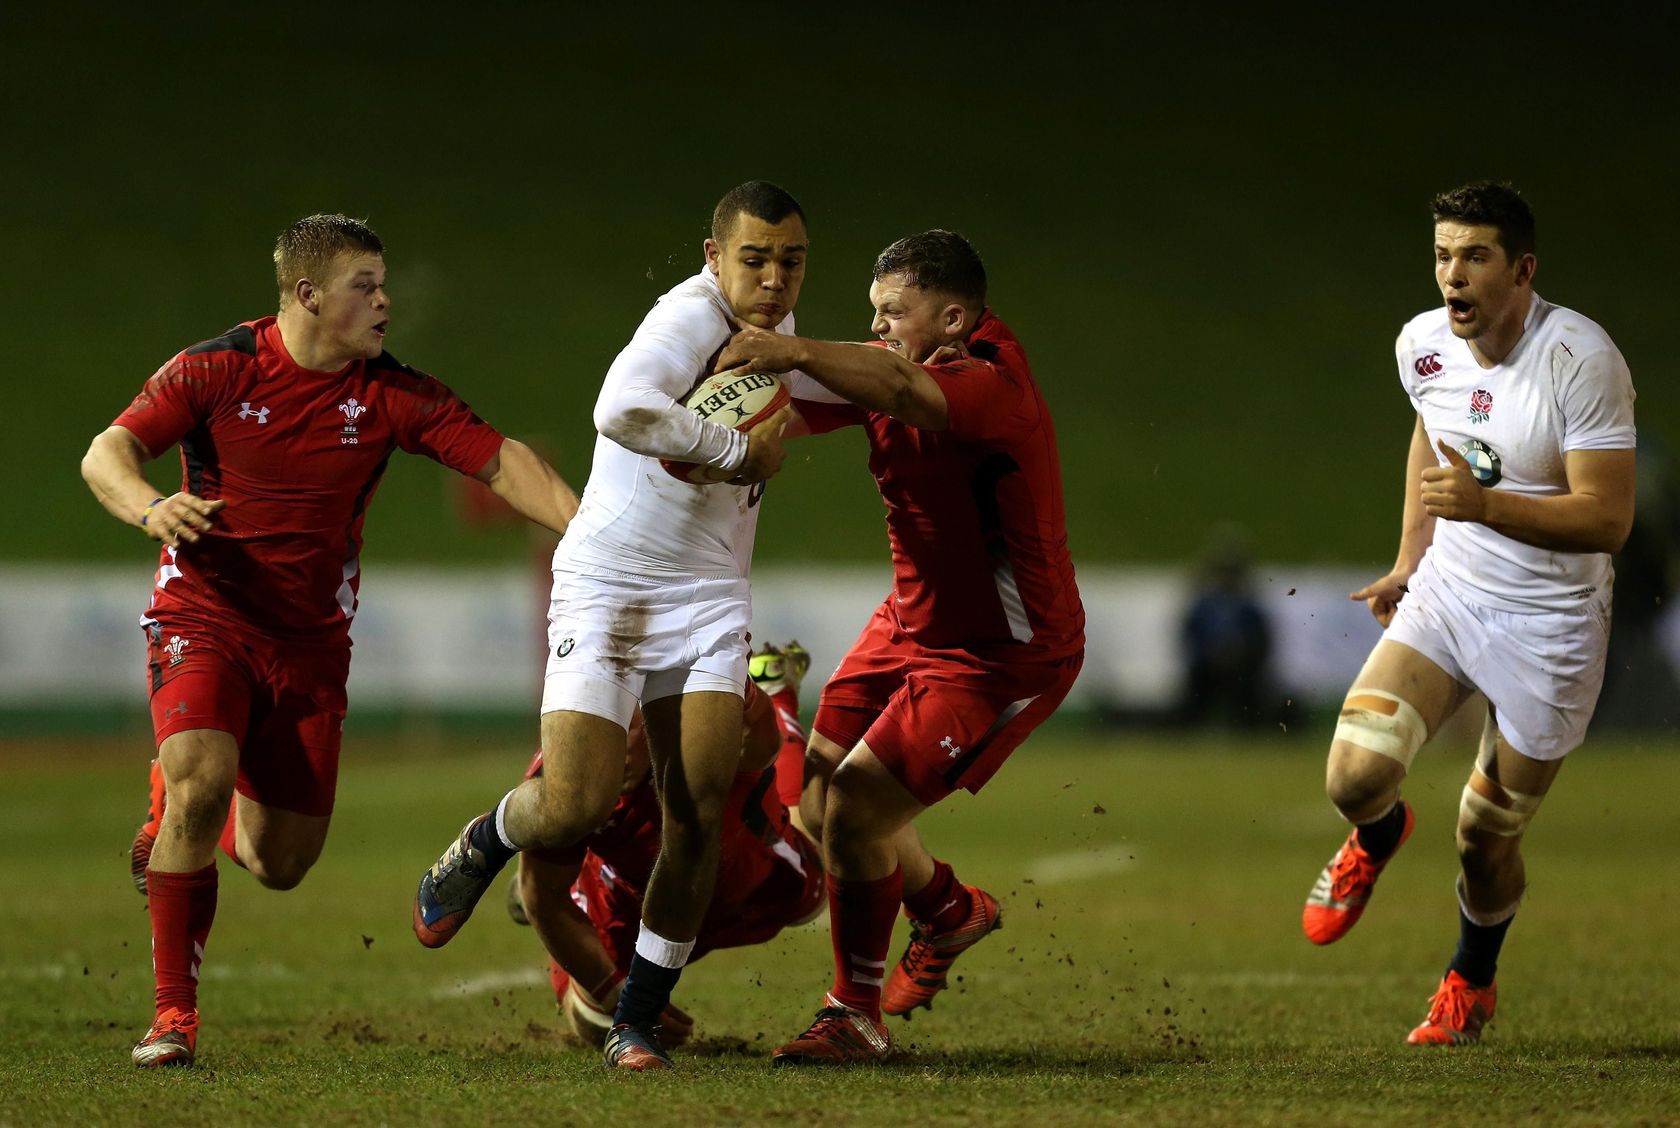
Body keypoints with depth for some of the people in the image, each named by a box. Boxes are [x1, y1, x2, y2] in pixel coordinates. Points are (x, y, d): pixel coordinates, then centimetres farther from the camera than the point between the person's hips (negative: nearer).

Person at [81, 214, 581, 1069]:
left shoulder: (391, 395, -3)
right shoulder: (216, 370, -8)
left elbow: (497, 459, -5)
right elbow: (106, 454, -12)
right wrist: (150, 507, -35)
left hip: (310, 641, 3)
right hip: (203, 618, -3)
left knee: (282, 864, 1)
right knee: (200, 777, -28)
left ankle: (184, 820, 38)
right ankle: (174, 1014, -16)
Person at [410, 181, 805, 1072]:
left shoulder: (776, 326, 10)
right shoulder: (692, 316, -18)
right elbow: (623, 410, -40)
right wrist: (739, 451, -27)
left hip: (708, 598, 7)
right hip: (606, 589, -7)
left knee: (698, 815, -7)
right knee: (573, 810, -14)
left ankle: (637, 1023, 5)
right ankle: (481, 846, 22)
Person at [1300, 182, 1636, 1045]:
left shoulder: (1580, 359, -22)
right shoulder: (1423, 344, -4)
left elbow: (1607, 519, -24)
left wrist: (1484, 504, -36)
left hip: (1550, 625, -4)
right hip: (1445, 592, 4)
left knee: (1487, 839, 6)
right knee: (1356, 776, -17)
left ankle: (1471, 981, 37)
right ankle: (1376, 840, 22)